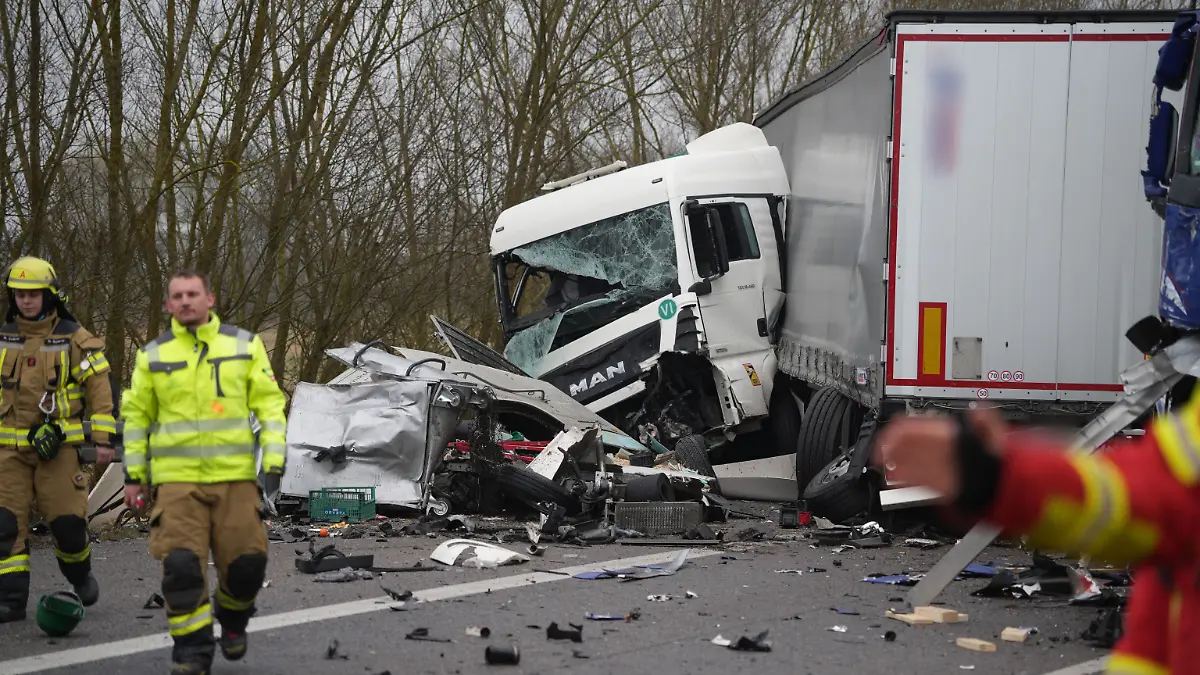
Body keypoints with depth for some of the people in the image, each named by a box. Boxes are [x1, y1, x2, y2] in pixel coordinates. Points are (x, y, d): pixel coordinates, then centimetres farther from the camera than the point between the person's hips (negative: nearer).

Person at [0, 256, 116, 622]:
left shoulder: (75, 338, 0)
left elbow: (99, 387, -1)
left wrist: (102, 439, -6)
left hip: (59, 445, -3)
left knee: (67, 520, -3)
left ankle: (80, 575, 25)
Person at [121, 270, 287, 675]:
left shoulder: (245, 345, 6)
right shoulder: (153, 354, 7)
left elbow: (270, 404, 6)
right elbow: (136, 416, 13)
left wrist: (274, 461, -3)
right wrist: (134, 475, 11)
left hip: (236, 477, 0)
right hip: (176, 479, 0)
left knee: (246, 564, -1)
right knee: (181, 566, -12)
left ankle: (233, 620, 31)